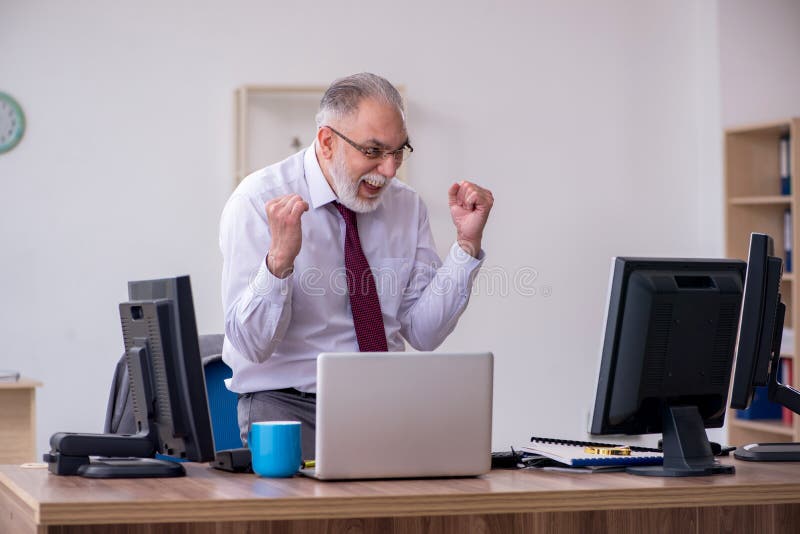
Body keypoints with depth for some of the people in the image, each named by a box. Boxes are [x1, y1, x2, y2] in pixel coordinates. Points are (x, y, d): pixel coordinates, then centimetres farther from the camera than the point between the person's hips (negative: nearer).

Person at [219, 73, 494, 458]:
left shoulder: (406, 205, 6)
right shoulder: (258, 201, -10)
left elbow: (423, 333, 3)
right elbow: (250, 344, -17)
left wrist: (467, 244, -6)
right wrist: (279, 258, -33)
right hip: (286, 405, -4)